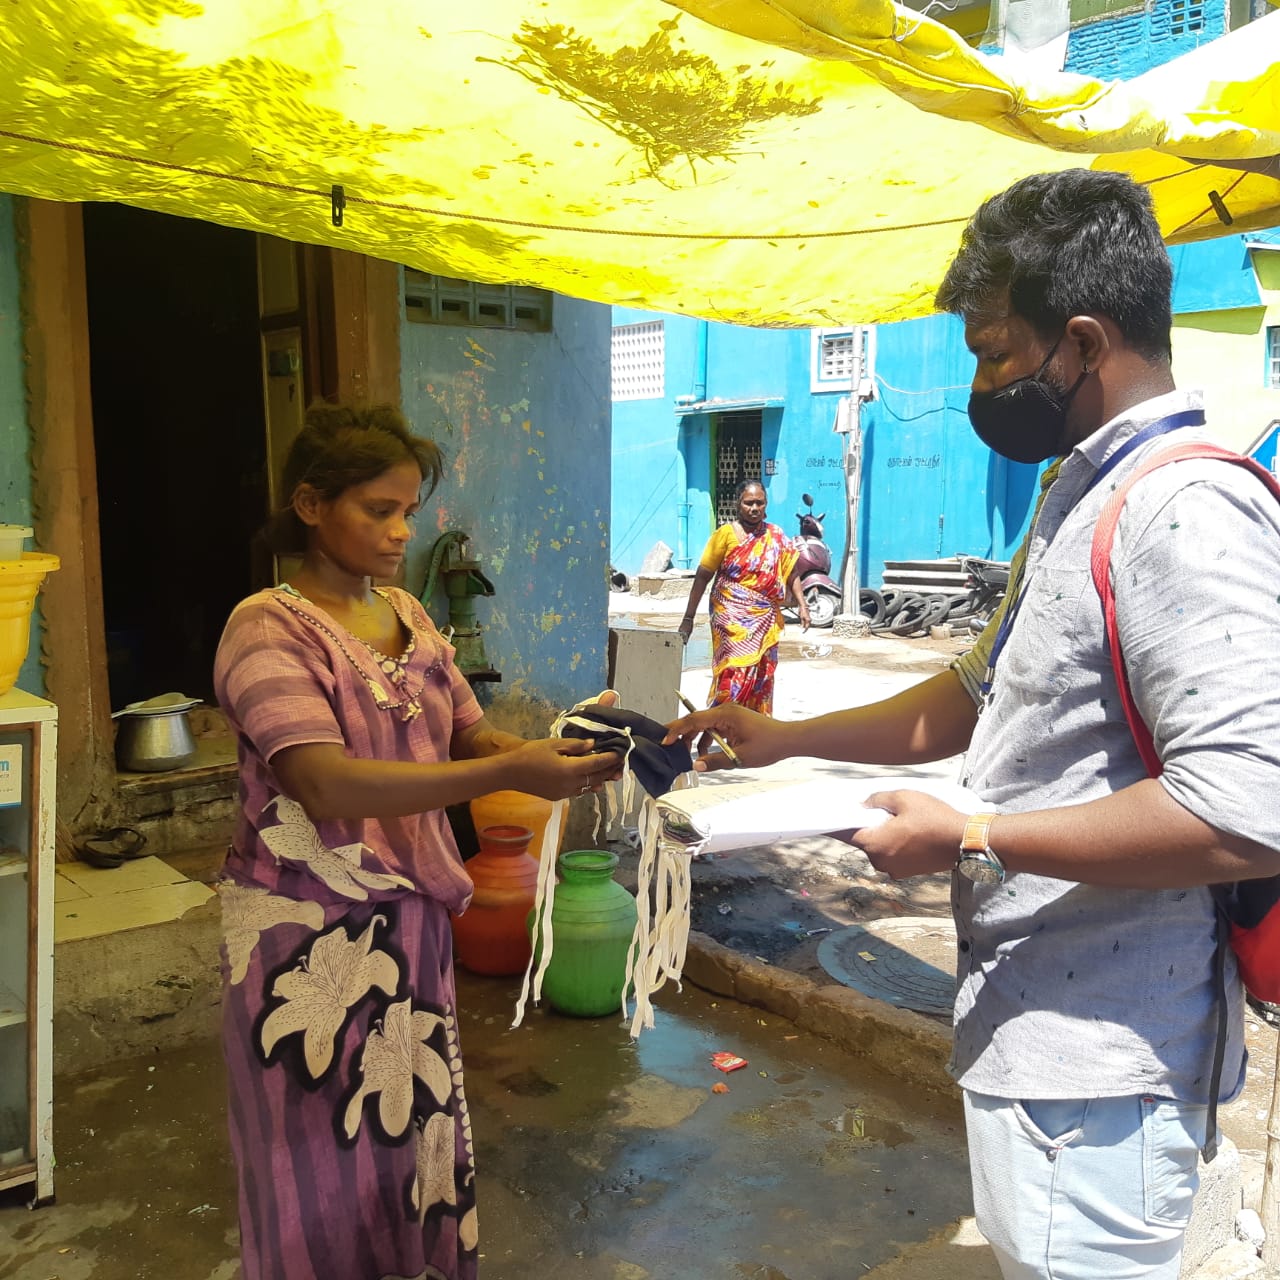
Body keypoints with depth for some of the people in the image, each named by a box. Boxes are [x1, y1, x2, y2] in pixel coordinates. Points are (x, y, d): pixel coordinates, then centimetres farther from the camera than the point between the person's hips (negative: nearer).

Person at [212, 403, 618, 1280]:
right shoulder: (267, 629, -16)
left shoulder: (408, 616, 7)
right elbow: (328, 785, -28)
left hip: (410, 918, 6)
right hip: (310, 934, -6)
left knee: (418, 1134, 16)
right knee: (330, 1161, 10)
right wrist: (510, 775, -34)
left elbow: (470, 737, 7)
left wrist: (558, 751, -14)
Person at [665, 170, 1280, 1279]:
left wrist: (973, 840, -21)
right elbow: (977, 695, 21)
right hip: (1031, 1024, 10)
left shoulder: (1187, 513, -21)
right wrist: (780, 740, 16)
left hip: (1094, 1060, -10)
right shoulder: (1080, 501, 14)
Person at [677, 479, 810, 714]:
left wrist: (802, 605, -1)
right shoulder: (726, 534, -4)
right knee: (735, 676, -13)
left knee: (761, 680, 9)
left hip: (765, 622, 4)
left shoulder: (777, 537, 7)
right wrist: (688, 618, -4)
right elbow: (703, 576, -3)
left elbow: (791, 573, 14)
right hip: (733, 621, -4)